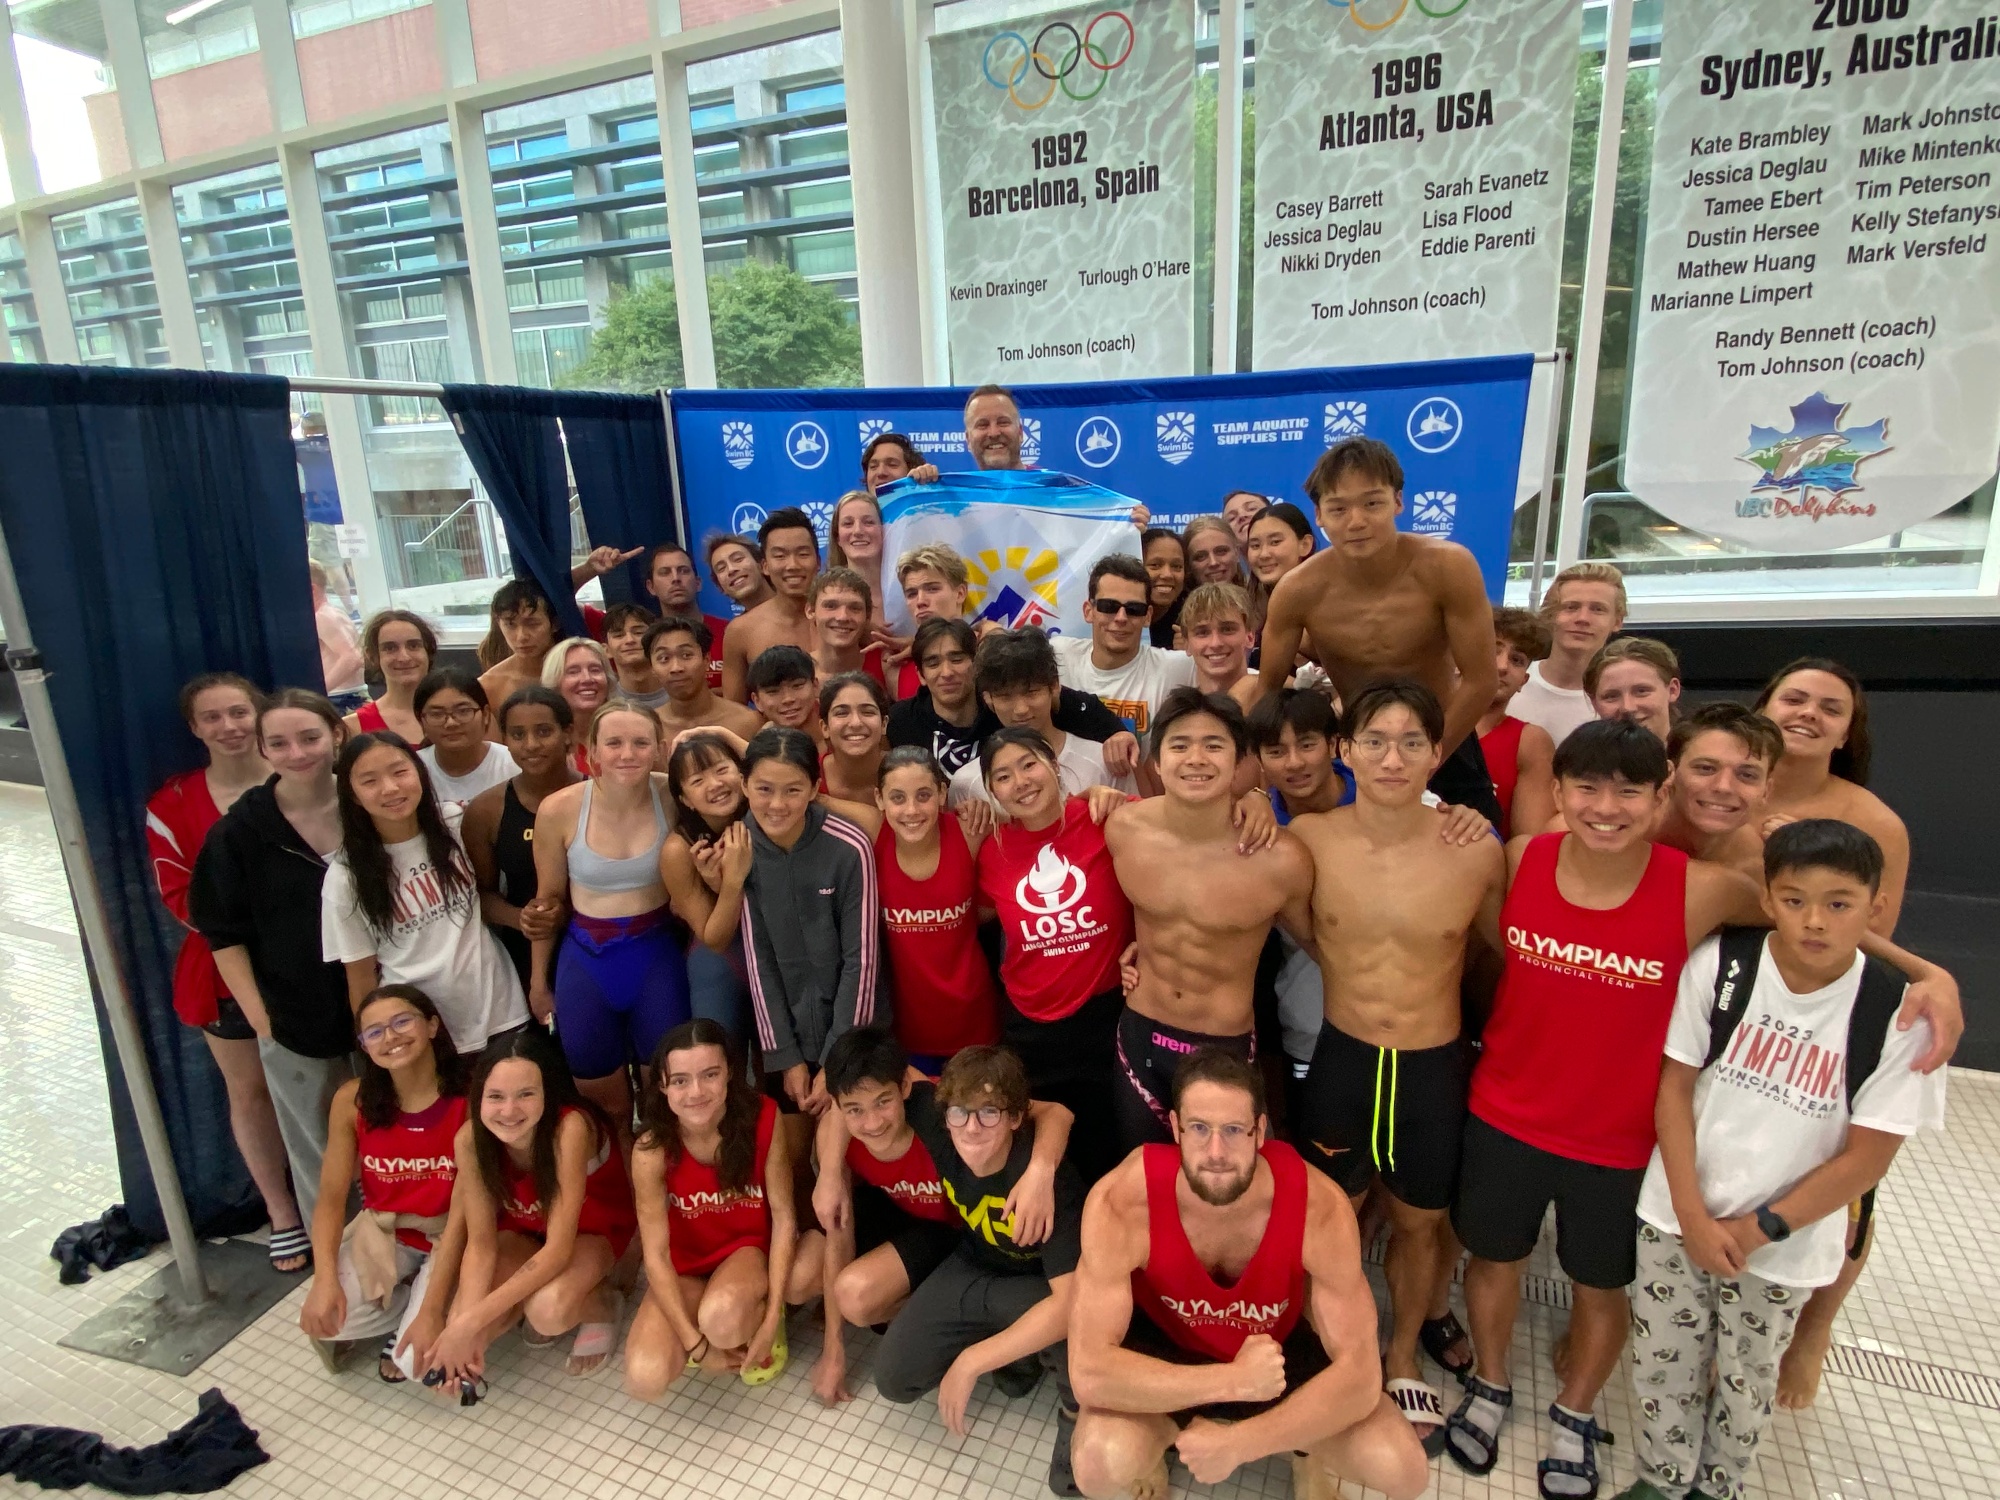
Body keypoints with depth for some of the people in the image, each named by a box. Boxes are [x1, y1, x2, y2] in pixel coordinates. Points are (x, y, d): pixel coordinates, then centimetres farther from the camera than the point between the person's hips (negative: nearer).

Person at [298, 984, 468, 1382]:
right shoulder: (353, 1100, -10)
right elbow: (331, 1199, -4)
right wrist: (325, 1279, -19)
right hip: (382, 1232, 4)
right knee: (324, 1322, -19)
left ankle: (419, 1306, 14)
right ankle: (408, 1301, 10)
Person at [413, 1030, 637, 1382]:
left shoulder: (569, 1128, -38)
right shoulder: (470, 1138, -24)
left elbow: (558, 1249, -34)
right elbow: (481, 1243, -19)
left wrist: (471, 1322, -36)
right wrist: (462, 1327, -33)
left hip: (592, 1229, -4)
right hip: (524, 1230, 4)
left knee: (549, 1309, -33)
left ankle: (601, 1305, 1)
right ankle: (535, 1293, 9)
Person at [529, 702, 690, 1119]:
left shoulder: (673, 797, -15)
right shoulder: (559, 810, -14)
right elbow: (548, 899, 1)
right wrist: (538, 981, 9)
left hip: (658, 955, 0)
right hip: (586, 958, 1)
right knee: (605, 1105, 19)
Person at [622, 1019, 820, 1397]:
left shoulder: (762, 1118, -23)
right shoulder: (651, 1149, -24)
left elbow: (783, 1217, -16)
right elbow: (656, 1255, -18)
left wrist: (771, 1316, -20)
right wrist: (696, 1344, -19)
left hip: (750, 1248, -1)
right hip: (684, 1268, 1)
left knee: (724, 1317, -35)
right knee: (644, 1380, -22)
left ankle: (755, 1310, 3)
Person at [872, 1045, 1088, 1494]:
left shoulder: (1049, 1178, -39)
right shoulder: (935, 1128, -26)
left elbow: (1071, 1301, -43)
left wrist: (971, 1362, -38)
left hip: (1040, 1284, -5)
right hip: (975, 1268, 5)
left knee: (1076, 1321, -38)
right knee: (893, 1379, -1)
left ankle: (1079, 1413, -3)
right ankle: (1012, 1347, 18)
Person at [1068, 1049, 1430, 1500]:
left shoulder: (1319, 1206, -29)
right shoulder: (1121, 1203, -34)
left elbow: (1360, 1373, -24)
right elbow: (1089, 1371, -33)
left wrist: (1238, 1443, -34)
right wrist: (1235, 1380, -36)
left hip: (1277, 1347, 2)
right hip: (1164, 1346, -1)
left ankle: (1308, 1451, 19)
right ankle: (1155, 1447, 9)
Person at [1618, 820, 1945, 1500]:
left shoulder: (1897, 1013, -16)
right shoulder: (1720, 965, -14)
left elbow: (1866, 1158, -10)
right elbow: (1675, 1088, -8)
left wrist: (1756, 1229, -10)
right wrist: (1695, 1219, -11)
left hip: (1782, 1245, 0)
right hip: (1678, 1218, 1)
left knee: (1744, 1386, 19)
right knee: (1663, 1366, 15)